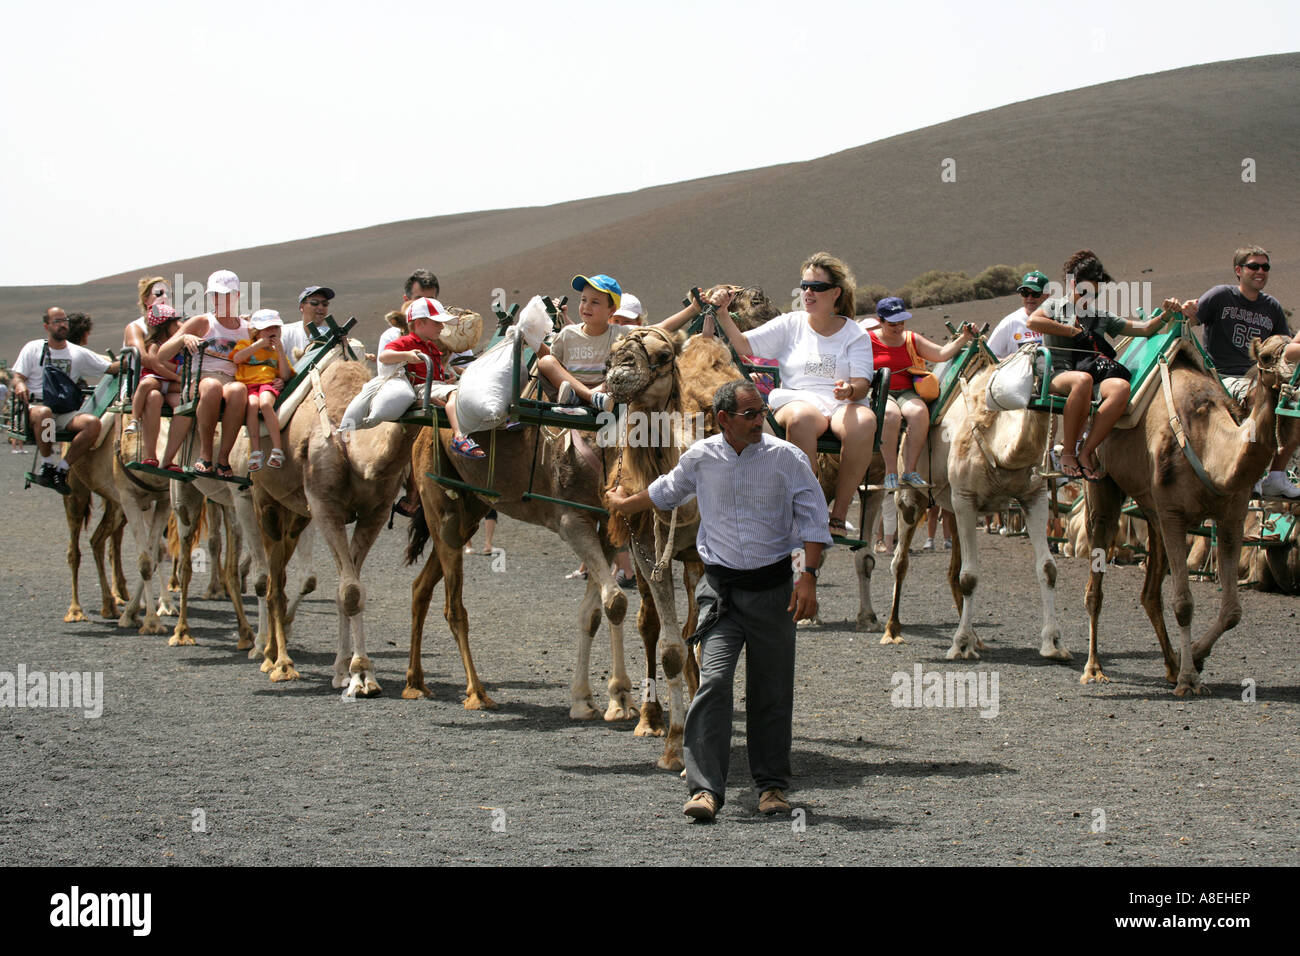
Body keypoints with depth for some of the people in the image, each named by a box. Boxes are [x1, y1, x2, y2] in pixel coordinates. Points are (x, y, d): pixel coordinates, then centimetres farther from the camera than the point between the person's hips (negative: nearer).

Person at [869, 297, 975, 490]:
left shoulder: (912, 339, 19)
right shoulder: (868, 340, 7)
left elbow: (941, 354, 14)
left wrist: (963, 338, 3)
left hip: (906, 393, 4)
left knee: (919, 411, -32)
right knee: (891, 413, -38)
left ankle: (910, 470, -25)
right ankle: (891, 472, -30)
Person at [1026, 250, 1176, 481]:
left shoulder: (1102, 317, 27)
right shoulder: (1056, 306, 18)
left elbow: (1145, 329, 23)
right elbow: (1033, 321, -6)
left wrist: (1166, 315, 4)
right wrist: (1073, 330, 0)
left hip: (1094, 385, 4)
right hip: (1058, 378, -4)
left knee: (1121, 386, -32)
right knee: (1082, 379, -41)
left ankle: (1086, 451, -27)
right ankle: (1068, 452, -30)